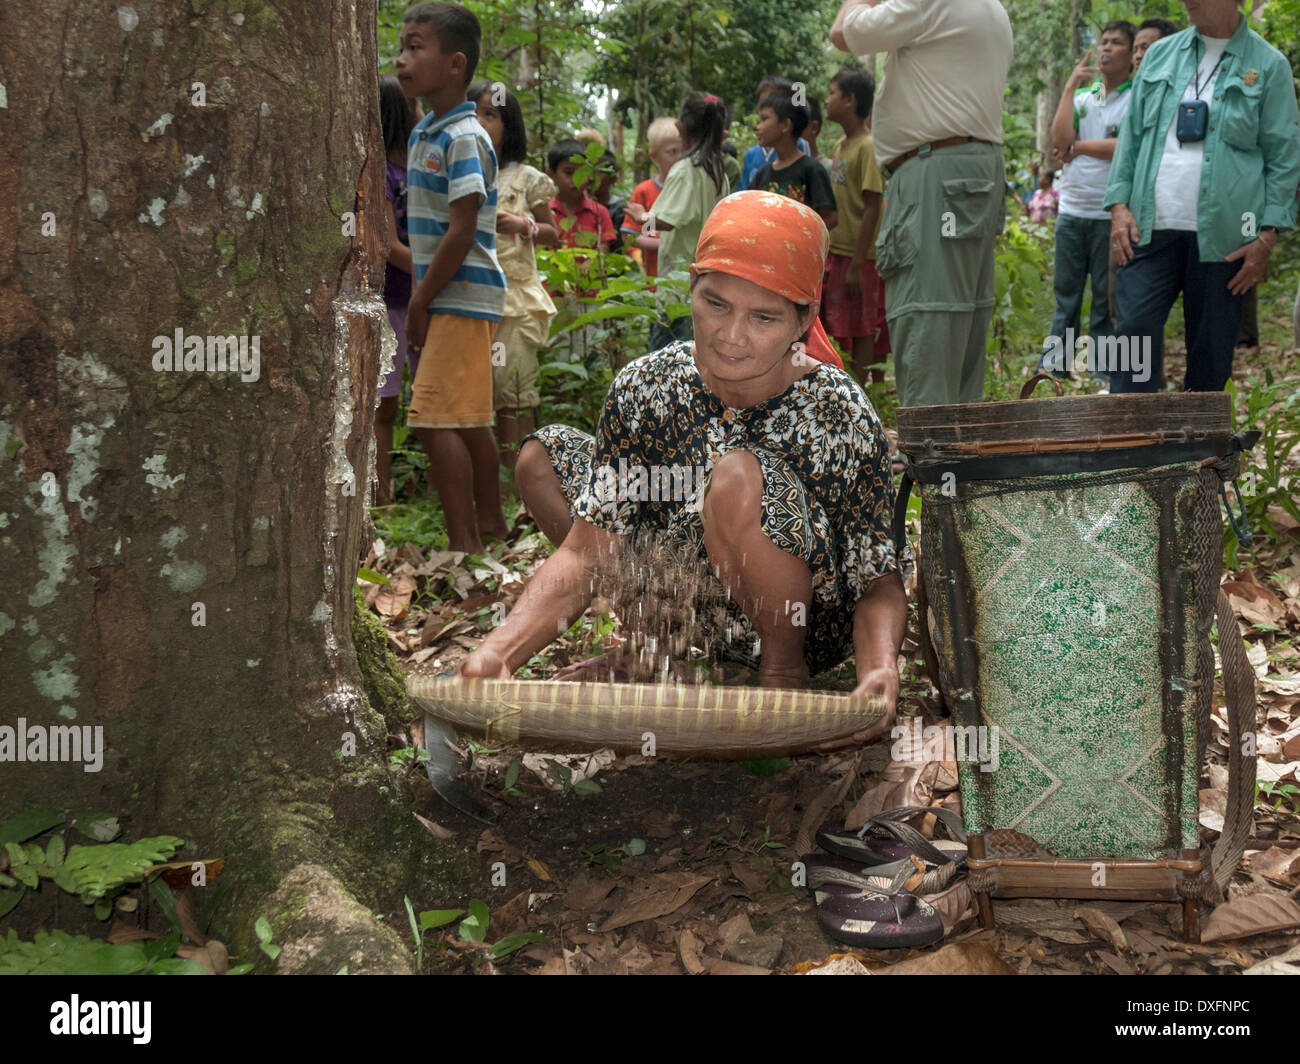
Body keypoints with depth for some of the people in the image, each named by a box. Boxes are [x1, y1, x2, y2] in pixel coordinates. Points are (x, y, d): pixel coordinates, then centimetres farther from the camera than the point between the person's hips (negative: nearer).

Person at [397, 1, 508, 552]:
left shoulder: (464, 138, -15)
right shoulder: (422, 133, 14)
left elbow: (461, 232, -19)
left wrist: (421, 302, -14)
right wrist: (421, 296, 13)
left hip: (460, 297, -9)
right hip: (457, 298, 9)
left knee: (438, 419, -12)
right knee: (469, 419, 16)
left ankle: (464, 543, -9)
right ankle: (490, 521, 27)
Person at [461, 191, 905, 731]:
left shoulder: (840, 414, -22)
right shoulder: (644, 388, -14)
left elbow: (880, 585, -19)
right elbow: (585, 552, -17)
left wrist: (881, 671, -42)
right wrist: (498, 652, -33)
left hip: (809, 628, -4)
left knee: (736, 478, -34)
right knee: (543, 456, 0)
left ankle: (784, 668, -10)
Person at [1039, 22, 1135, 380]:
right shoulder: (1081, 96, 14)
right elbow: (1060, 140, -3)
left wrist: (1079, 146, -5)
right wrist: (1070, 86, -4)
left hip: (1110, 214, -5)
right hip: (1071, 209, 5)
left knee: (1106, 298, 2)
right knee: (1065, 294, 7)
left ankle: (1101, 376, 6)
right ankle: (1051, 368, 10)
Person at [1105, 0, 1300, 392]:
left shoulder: (1268, 66, 5)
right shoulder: (1160, 55, 14)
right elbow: (1131, 135, 16)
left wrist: (1267, 238, -4)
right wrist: (1119, 205, 4)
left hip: (1222, 236, -2)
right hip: (1151, 229, 2)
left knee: (1211, 349, 2)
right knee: (1135, 330, -9)